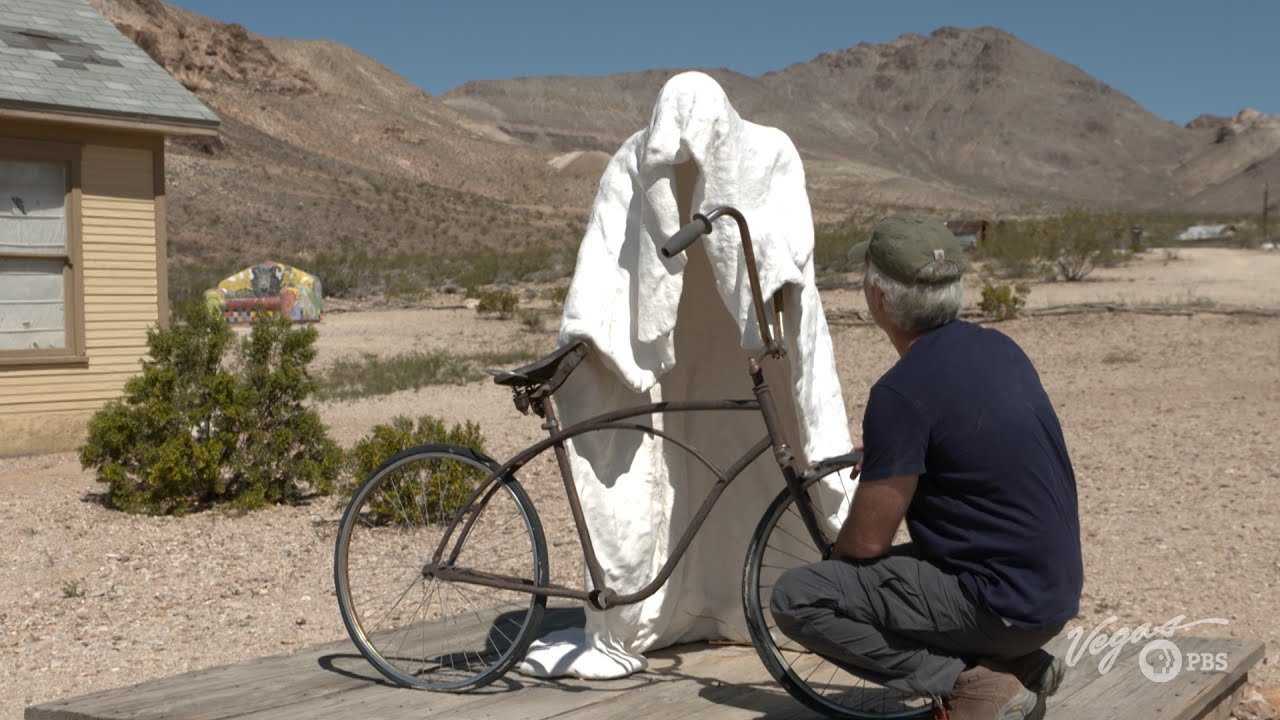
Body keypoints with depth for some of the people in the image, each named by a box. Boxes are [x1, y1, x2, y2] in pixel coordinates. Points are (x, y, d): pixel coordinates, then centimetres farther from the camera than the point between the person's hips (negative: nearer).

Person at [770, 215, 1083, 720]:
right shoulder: (999, 348, 6)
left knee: (795, 598, -8)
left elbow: (867, 542, -14)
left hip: (1001, 604, -9)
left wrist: (828, 562, 8)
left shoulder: (902, 393, -20)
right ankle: (1017, 663, 14)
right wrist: (879, 461, 30)